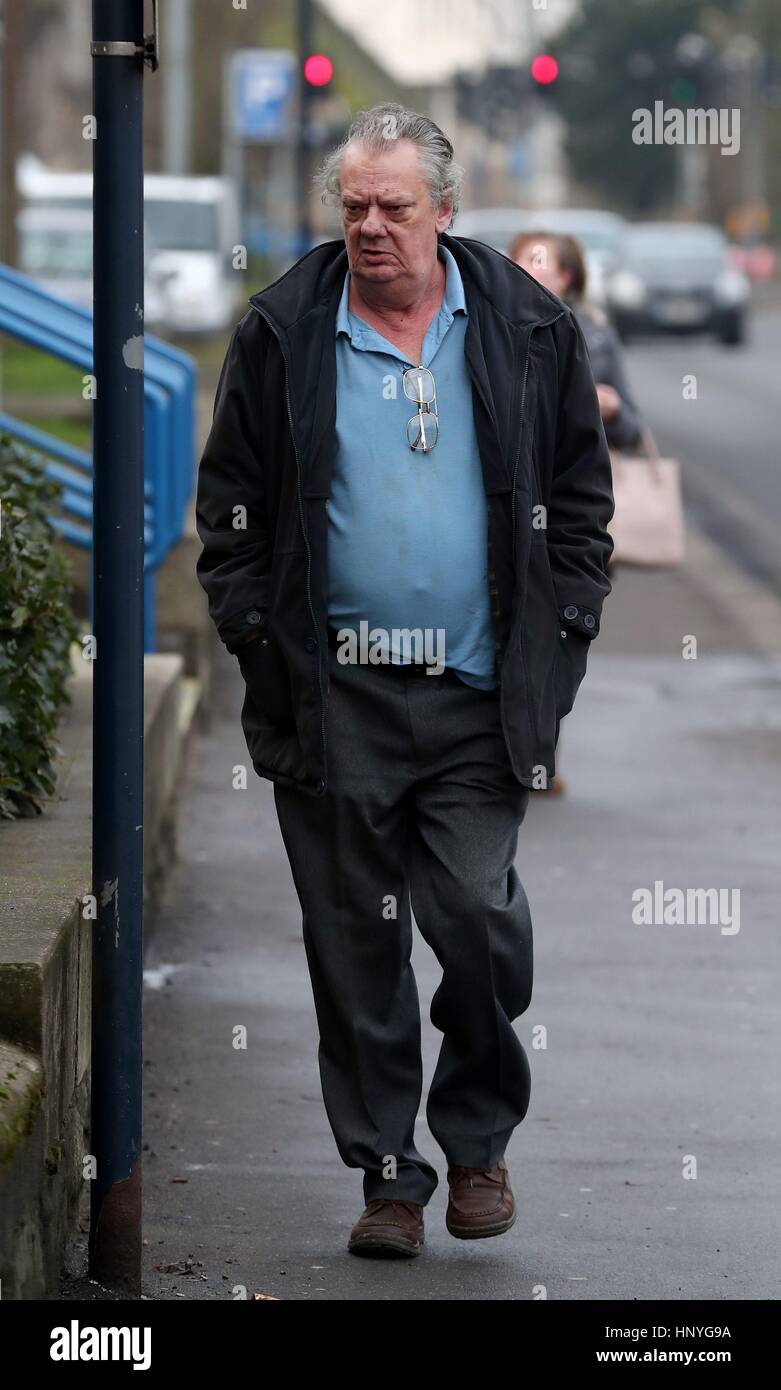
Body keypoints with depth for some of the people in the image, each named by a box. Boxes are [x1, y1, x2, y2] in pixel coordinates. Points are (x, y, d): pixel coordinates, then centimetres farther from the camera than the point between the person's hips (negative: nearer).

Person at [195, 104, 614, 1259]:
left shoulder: (527, 330, 5)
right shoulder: (282, 334, 3)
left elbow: (581, 499, 10)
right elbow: (230, 504, 7)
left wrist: (559, 636, 2)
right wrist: (256, 636, -1)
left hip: (477, 697, 0)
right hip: (332, 696, 0)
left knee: (481, 920, -6)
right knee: (354, 943, 3)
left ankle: (479, 1141, 16)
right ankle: (388, 1173, 13)